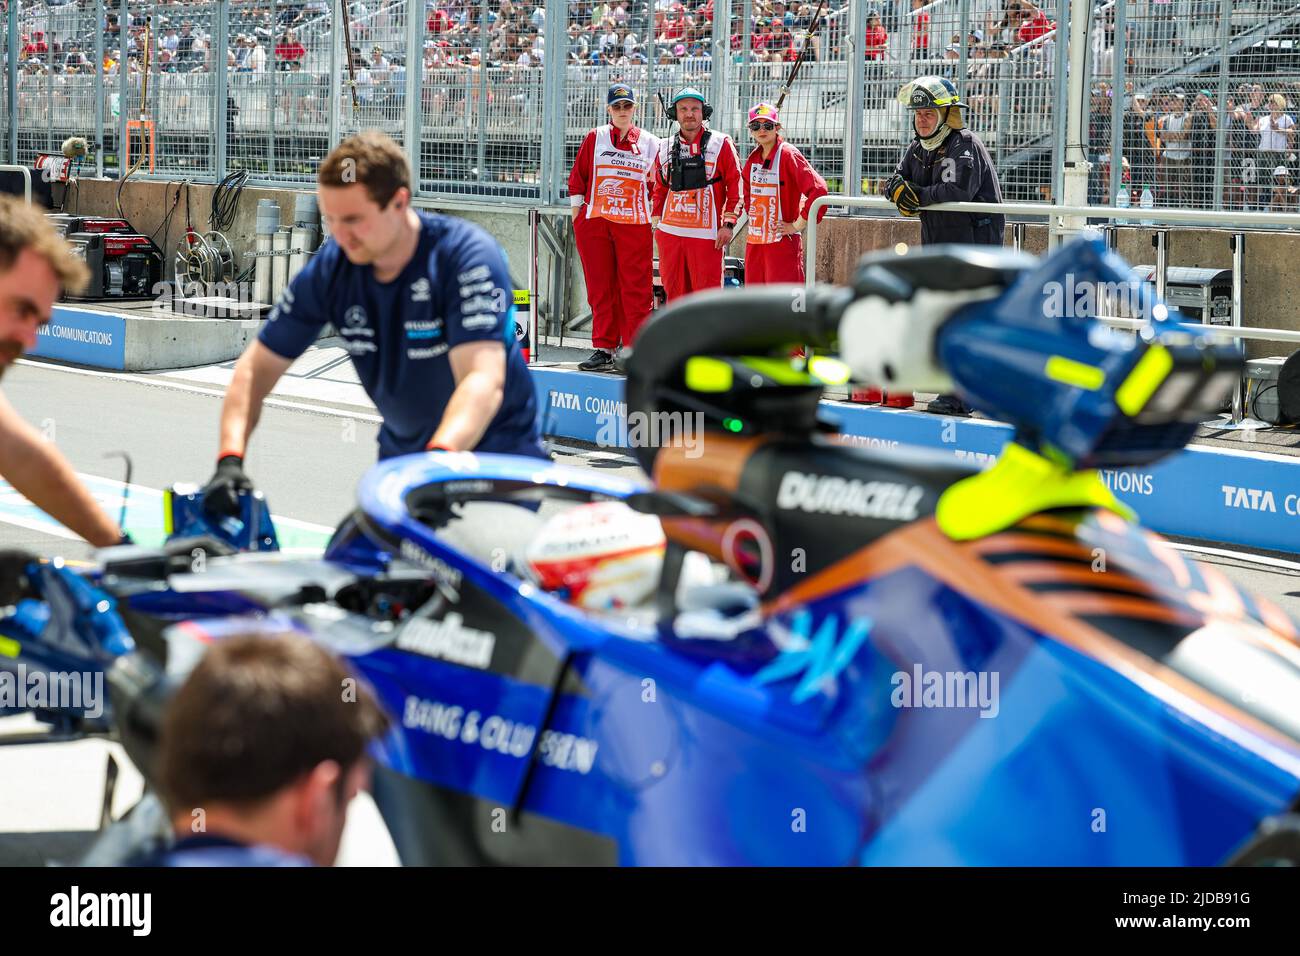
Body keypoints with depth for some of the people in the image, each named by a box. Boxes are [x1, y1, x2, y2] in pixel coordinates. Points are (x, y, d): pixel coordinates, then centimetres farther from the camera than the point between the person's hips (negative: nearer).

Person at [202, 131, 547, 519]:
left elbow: (483, 380, -32)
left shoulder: (467, 255, -21)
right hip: (402, 454, 5)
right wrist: (230, 460, -16)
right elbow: (258, 367, 0)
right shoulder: (330, 269, -6)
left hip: (500, 455, -5)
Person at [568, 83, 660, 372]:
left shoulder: (650, 143, 8)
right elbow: (577, 177, 9)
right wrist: (577, 213, 4)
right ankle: (604, 349, 8)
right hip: (594, 221, 1)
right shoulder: (595, 138, 8)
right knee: (600, 287, 3)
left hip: (634, 224, -1)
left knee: (635, 288, -6)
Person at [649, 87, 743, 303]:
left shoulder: (721, 144, 1)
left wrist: (729, 224, -8)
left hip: (707, 235, -4)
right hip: (670, 233, 4)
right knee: (675, 293, 7)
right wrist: (656, 221, 13)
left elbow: (736, 185, -2)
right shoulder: (665, 147, 12)